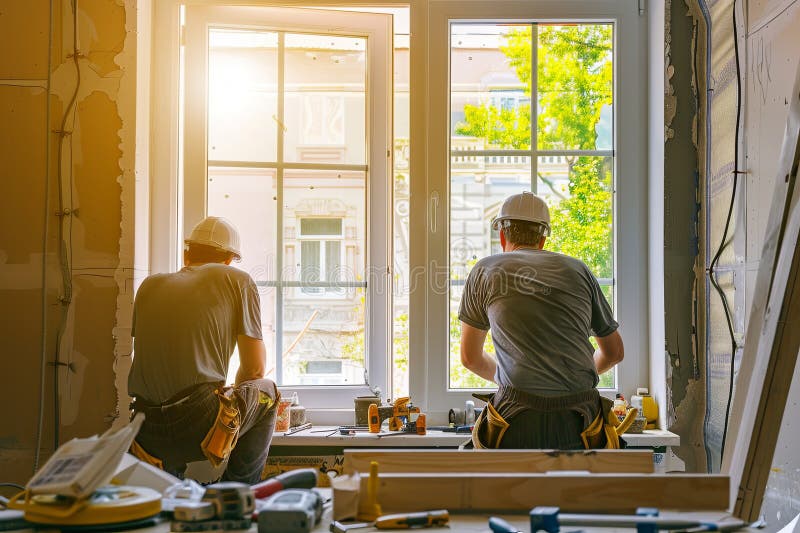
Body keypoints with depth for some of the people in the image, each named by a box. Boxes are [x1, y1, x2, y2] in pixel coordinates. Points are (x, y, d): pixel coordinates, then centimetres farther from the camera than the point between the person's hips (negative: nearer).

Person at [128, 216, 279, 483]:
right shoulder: (238, 281, 6)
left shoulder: (150, 285, 17)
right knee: (265, 391, 26)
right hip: (201, 428, -5)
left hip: (149, 436, 5)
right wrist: (234, 394, 30)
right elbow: (255, 369, 7)